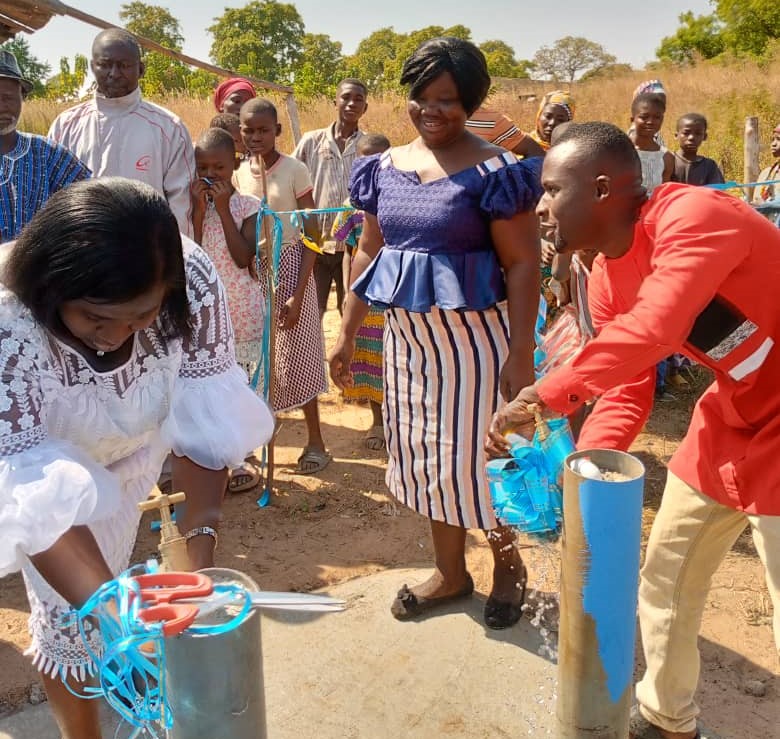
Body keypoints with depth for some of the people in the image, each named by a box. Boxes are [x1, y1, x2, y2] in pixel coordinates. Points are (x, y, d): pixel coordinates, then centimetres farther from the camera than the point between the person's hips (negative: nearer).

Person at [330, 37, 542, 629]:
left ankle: (509, 564, 29)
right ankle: (450, 572, 33)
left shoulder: (494, 173, -10)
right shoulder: (386, 168, 7)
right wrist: (347, 333, 12)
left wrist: (521, 354, -17)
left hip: (472, 331, -6)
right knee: (423, 454, 13)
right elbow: (369, 252, 13)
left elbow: (523, 265, -12)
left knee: (473, 453, 1)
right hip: (405, 332, 6)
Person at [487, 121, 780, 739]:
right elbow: (625, 397, 0)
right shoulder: (606, 283, 0)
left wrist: (545, 397, -42)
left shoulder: (693, 218, -27)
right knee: (665, 587, 16)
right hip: (730, 418, 8)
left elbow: (653, 330, -43)